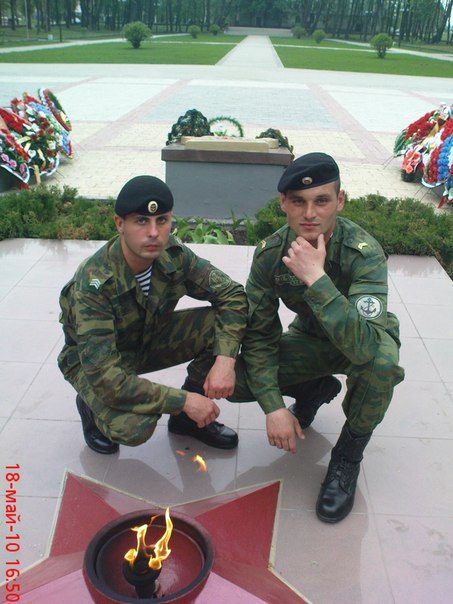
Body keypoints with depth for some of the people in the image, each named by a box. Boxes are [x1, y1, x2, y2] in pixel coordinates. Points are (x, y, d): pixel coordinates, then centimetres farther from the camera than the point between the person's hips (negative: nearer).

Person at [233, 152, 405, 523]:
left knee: (382, 362, -39)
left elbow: (363, 347, -45)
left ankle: (349, 454, -9)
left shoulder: (364, 253, -32)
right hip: (311, 338, 3)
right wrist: (274, 407, -22)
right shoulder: (270, 253, -20)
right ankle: (316, 389, 12)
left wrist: (316, 278, -50)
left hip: (366, 339, -3)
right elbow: (260, 335, -14)